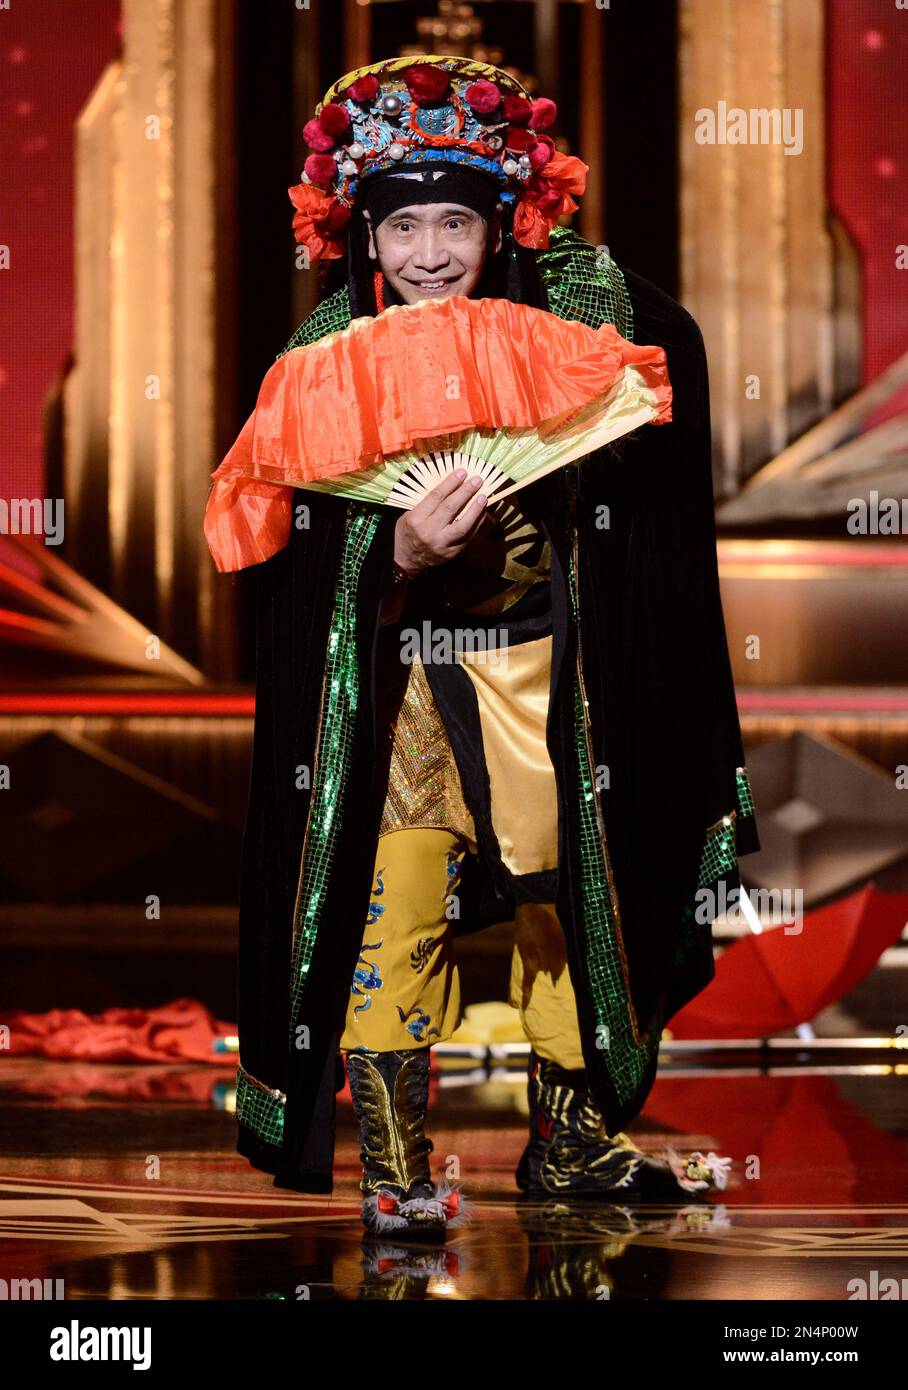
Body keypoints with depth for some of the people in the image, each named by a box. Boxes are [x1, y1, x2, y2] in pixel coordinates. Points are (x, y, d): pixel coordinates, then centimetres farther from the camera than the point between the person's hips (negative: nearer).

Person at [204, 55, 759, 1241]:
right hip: (395, 686, -2)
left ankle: (571, 1140, 27)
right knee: (396, 914, -8)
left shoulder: (565, 324, -4)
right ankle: (394, 1169, 1)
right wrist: (403, 558, -26)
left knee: (569, 902, 11)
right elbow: (307, 584, -8)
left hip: (544, 673, 2)